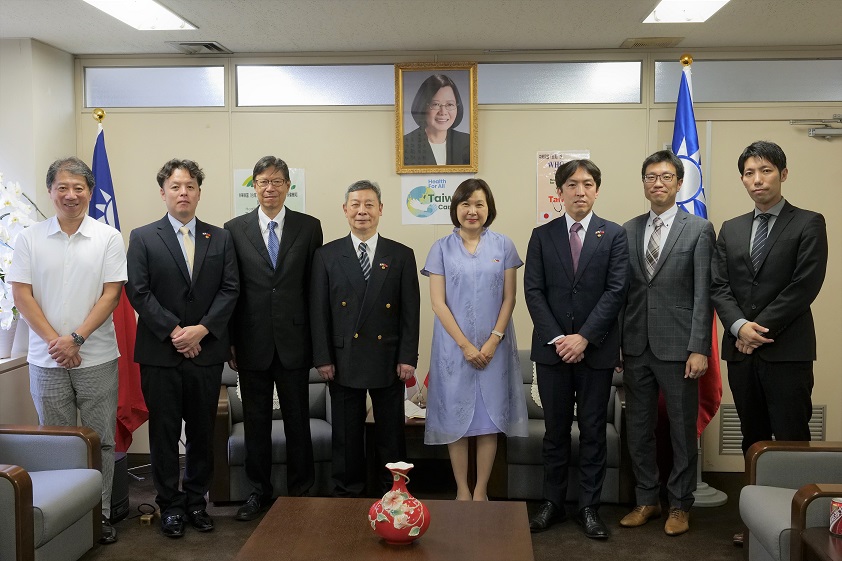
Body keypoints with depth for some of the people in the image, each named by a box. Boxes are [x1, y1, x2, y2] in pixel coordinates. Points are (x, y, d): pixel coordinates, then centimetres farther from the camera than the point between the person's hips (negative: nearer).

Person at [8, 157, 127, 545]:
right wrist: (54, 341, -10)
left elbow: (111, 294, -5)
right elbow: (21, 294, 0)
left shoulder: (108, 238, 0)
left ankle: (100, 513, 17)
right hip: (46, 359, 1)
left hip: (97, 359, -1)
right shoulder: (29, 239, 4)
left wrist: (76, 339, -13)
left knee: (100, 440, 6)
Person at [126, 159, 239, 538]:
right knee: (164, 432, 5)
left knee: (202, 432, 10)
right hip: (159, 353, -2)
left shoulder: (220, 238, 8)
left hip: (206, 351, 2)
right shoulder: (142, 238, 3)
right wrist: (174, 331, -14)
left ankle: (196, 500, 23)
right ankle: (170, 505, 17)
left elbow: (230, 289, 1)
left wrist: (202, 329, -11)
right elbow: (138, 292, -5)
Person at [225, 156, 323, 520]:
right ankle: (259, 490, 26)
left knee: (297, 419, 8)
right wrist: (230, 342, 0)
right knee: (256, 421, 11)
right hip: (252, 342, 1)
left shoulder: (309, 227, 2)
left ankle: (300, 490, 23)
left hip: (293, 341, -1)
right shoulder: (235, 230, 3)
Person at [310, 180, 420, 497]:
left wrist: (408, 357, -5)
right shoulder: (327, 256, 3)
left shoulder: (402, 256, 3)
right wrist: (322, 358, -5)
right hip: (344, 361, 0)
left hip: (388, 361, 0)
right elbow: (318, 311, 1)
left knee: (391, 434, 9)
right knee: (346, 435, 9)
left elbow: (411, 312, 1)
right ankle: (347, 494, 23)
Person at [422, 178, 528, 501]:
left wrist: (493, 342, -10)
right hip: (453, 346, 0)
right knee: (456, 418, 4)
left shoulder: (503, 246, 3)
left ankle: (481, 491, 16)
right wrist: (465, 345, -11)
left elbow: (509, 299, 1)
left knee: (489, 418, 5)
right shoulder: (441, 249, 1)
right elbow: (438, 302, -4)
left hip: (494, 346, 1)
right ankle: (462, 489, 16)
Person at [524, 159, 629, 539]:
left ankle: (589, 507, 16)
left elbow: (616, 290, -6)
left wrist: (584, 337, -13)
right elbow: (533, 291, 0)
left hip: (596, 348, -1)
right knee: (556, 430, 9)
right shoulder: (542, 236, 6)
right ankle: (552, 503, 20)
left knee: (593, 431, 6)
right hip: (552, 348, 1)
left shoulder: (614, 235, 2)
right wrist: (557, 339, -10)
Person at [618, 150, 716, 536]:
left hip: (677, 346, -4)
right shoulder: (628, 231, 9)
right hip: (636, 346, 4)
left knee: (683, 430, 7)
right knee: (638, 428, 12)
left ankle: (680, 505, 22)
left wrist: (699, 348, -12)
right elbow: (621, 290, 8)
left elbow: (703, 295, -7)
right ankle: (647, 499, 26)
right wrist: (615, 342, 5)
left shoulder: (699, 230, -2)